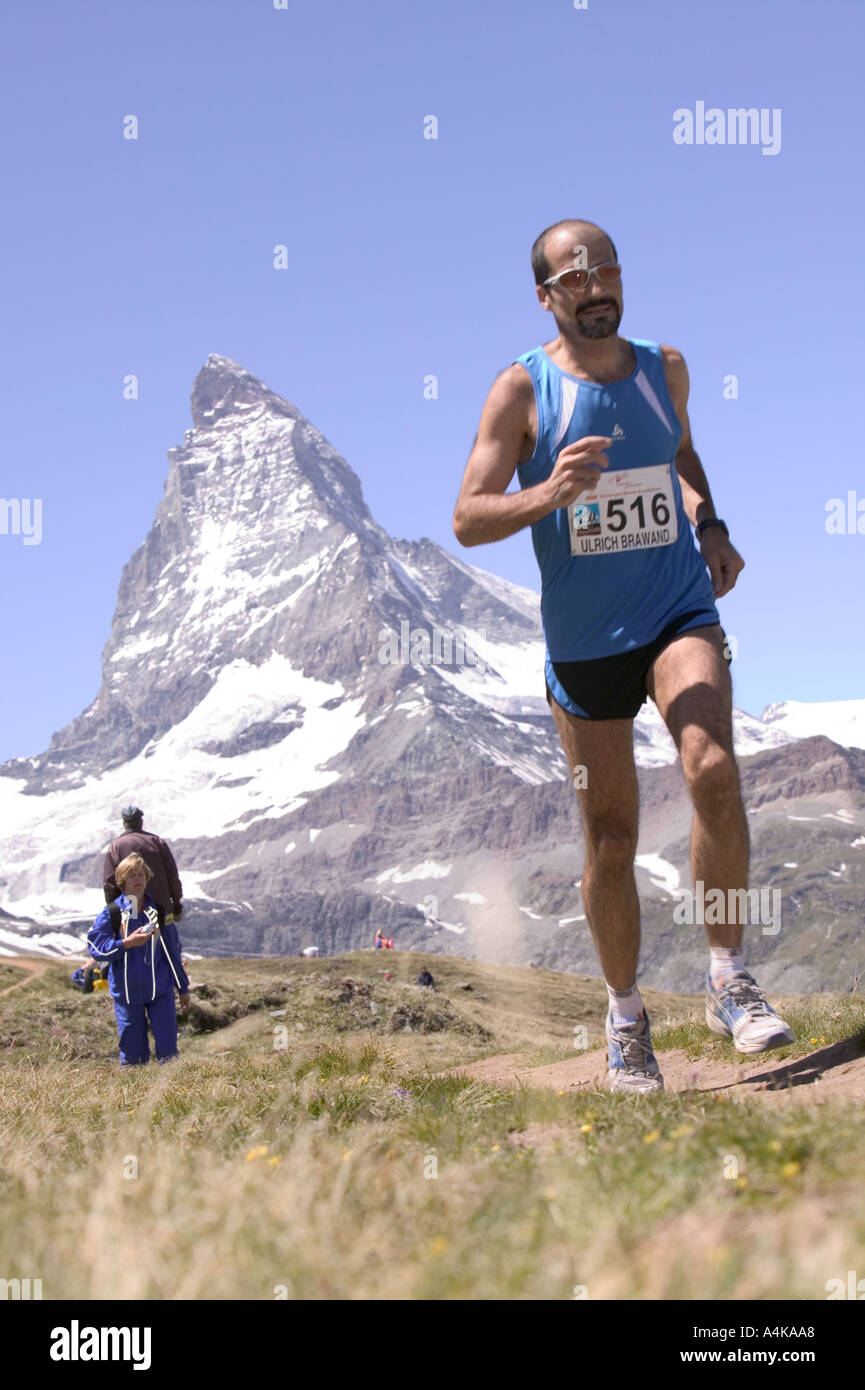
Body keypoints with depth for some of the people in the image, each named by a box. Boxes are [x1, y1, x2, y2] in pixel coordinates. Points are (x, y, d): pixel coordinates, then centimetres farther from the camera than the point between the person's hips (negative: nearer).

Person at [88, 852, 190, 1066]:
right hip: (127, 991, -1)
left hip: (160, 991, 1)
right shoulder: (111, 914, -1)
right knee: (133, 1051, 4)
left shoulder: (159, 911, 6)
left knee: (167, 1048, -4)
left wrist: (183, 987, 15)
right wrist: (126, 943, -21)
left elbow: (173, 950, 12)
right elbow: (96, 948, -7)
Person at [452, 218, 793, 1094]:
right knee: (611, 837, 5)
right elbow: (467, 520, -9)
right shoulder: (522, 389, -5)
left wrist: (710, 525, 8)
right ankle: (625, 1019, 24)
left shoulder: (665, 369, 7)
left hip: (681, 611, 2)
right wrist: (549, 493, -28)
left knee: (713, 768, -25)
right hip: (583, 641, -1)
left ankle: (728, 982, -11)